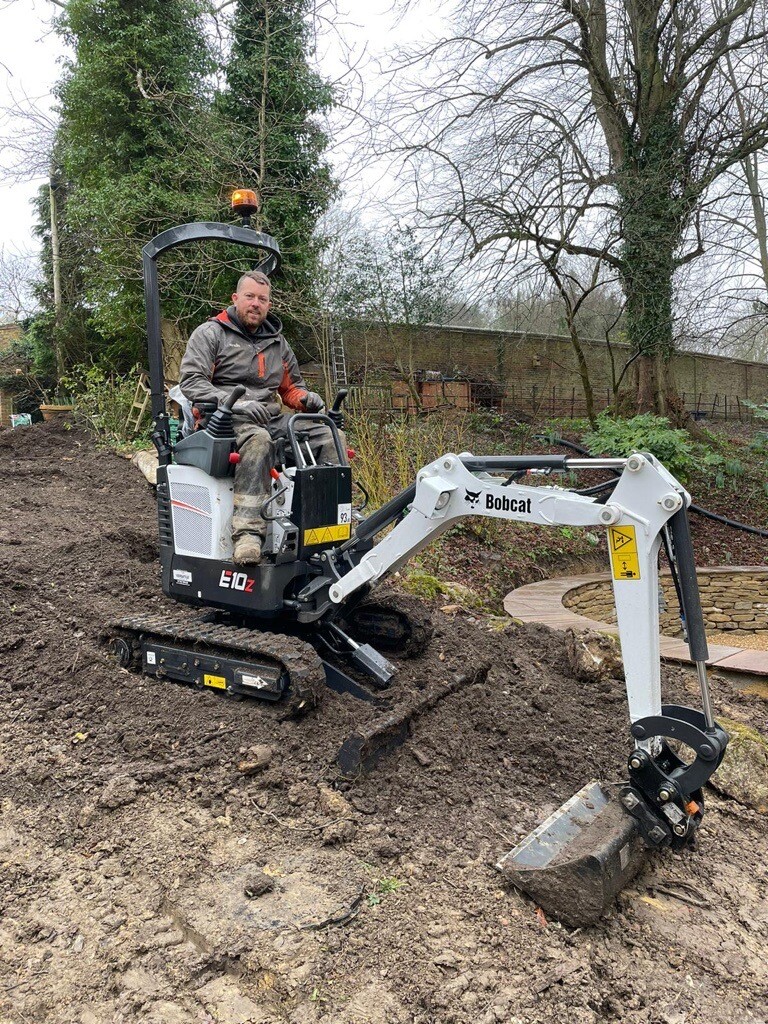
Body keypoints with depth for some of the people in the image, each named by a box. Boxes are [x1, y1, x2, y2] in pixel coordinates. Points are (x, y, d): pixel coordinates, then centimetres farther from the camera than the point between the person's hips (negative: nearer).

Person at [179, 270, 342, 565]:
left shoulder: (277, 342, 23)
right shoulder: (210, 333, 5)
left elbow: (291, 387, 30)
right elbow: (190, 380, -8)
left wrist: (305, 398, 3)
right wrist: (234, 402, -24)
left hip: (272, 415, 6)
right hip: (227, 418, -6)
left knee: (329, 437, -16)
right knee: (257, 438, -41)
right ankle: (248, 532, -47)